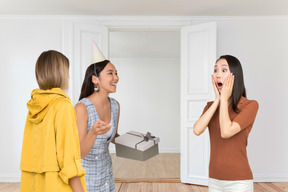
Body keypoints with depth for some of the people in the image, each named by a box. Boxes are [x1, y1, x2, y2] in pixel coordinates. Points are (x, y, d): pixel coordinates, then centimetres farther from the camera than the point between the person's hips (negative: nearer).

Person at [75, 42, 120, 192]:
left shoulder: (115, 105, -5)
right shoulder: (82, 107, -24)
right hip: (84, 170, -5)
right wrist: (93, 132, -42)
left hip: (105, 168, 6)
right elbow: (80, 152, -24)